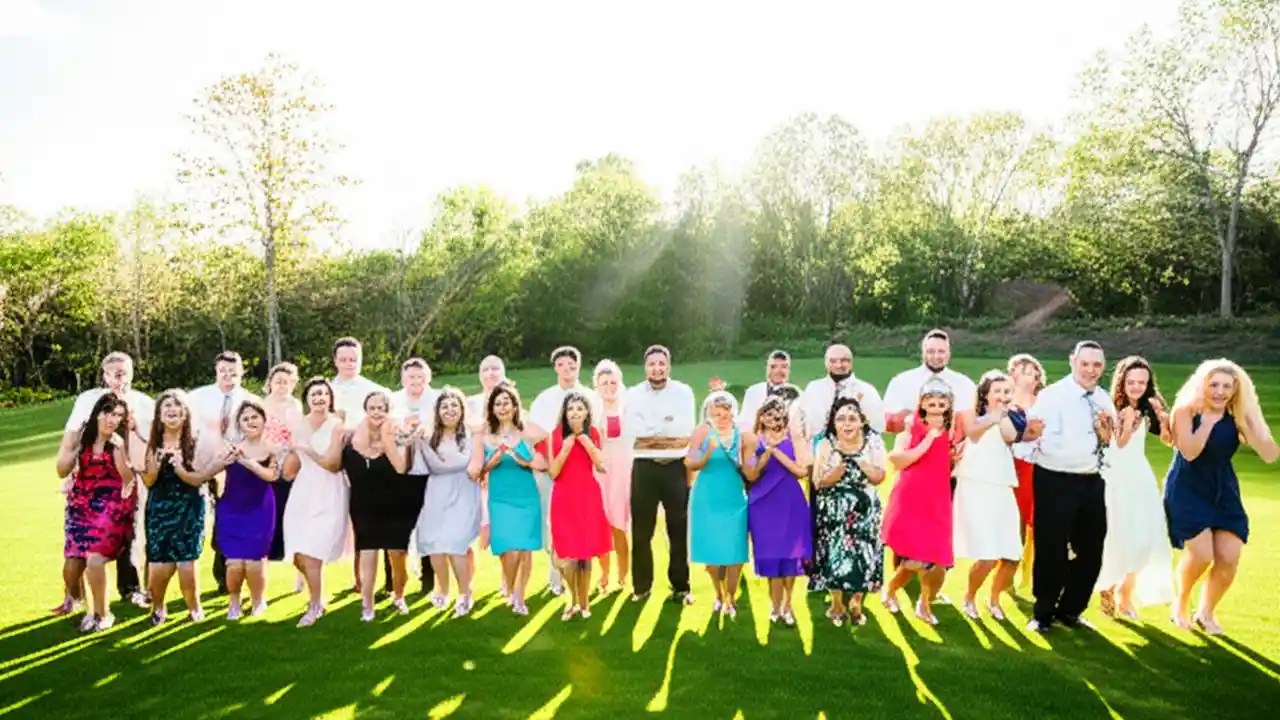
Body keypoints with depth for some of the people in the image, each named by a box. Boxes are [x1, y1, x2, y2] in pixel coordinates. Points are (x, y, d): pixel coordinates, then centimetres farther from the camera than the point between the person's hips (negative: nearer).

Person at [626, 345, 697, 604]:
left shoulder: (683, 392, 0)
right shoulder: (633, 394, 3)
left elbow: (685, 432, -9)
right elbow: (633, 432, -9)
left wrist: (650, 434, -9)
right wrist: (669, 432, -11)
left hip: (676, 467, -1)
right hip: (644, 468, 1)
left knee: (679, 529, 6)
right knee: (641, 530, 7)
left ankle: (681, 586, 17)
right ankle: (641, 585, 20)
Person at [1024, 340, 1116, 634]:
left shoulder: (1104, 400, 8)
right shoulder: (1052, 396, -13)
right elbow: (1051, 445, -22)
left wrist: (1108, 437, -12)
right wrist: (1093, 437, -15)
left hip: (1092, 482, 7)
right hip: (1057, 483, -6)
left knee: (1091, 551, 15)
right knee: (1051, 551, 4)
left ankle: (1070, 610, 33)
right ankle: (1043, 613, 23)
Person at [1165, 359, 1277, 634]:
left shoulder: (1238, 416, -5)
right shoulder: (1186, 410, -11)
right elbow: (1189, 452, -23)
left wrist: (1246, 422, -27)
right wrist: (1211, 419, -23)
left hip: (1224, 492, 4)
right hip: (1187, 490, -4)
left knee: (1229, 559, -3)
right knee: (1201, 554, -15)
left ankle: (1206, 612, 22)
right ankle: (1180, 601, 15)